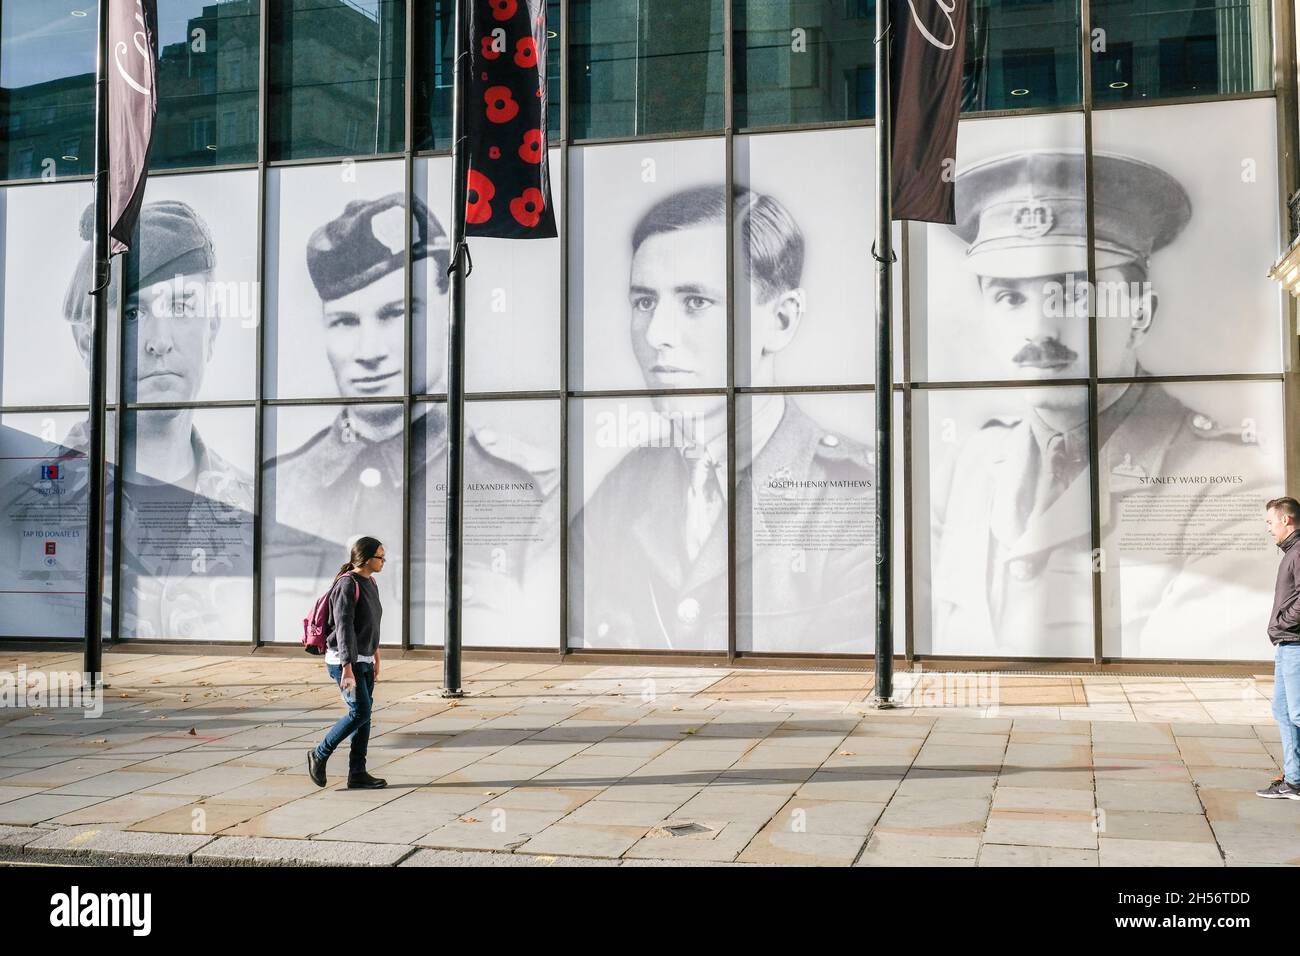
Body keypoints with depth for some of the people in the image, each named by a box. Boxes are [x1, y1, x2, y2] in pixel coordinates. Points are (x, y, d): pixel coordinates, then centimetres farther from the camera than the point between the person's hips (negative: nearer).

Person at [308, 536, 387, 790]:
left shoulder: (369, 583, 10)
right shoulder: (347, 585, -17)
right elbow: (344, 629, -23)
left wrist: (375, 658, 24)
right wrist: (347, 670, -26)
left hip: (363, 659, 9)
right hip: (344, 660, -9)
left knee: (364, 714, 6)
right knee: (360, 712, -11)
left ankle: (357, 774, 10)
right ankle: (319, 754, 7)